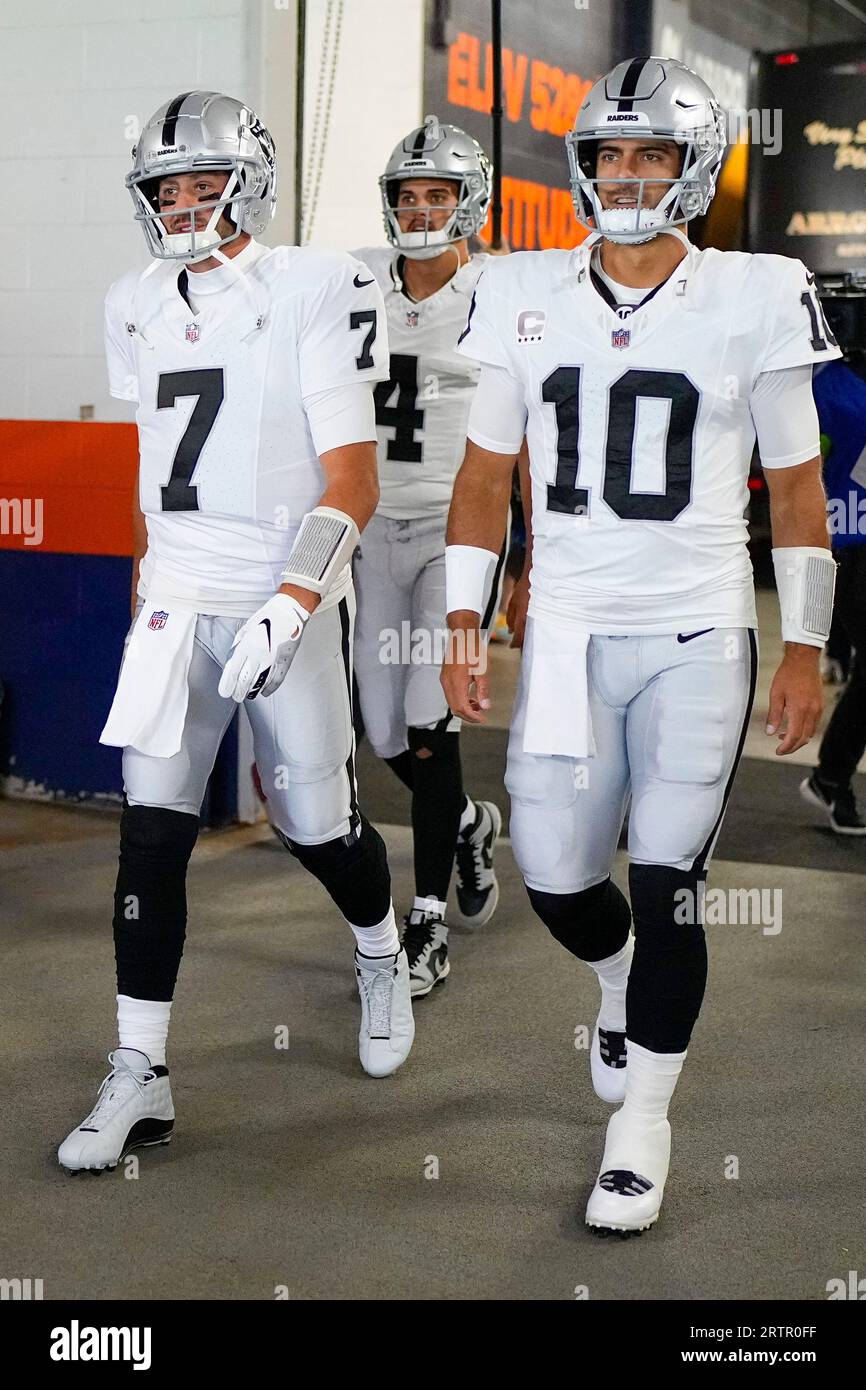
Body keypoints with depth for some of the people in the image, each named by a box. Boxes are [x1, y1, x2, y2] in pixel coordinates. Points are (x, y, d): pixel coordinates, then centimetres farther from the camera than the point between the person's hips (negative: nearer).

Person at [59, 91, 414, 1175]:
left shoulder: (317, 291, -9)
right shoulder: (138, 309, 9)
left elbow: (352, 482, -13)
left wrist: (290, 607, -22)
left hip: (289, 603, -4)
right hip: (176, 599, 4)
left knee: (316, 823, 7)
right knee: (152, 828, -3)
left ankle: (383, 960, 40)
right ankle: (139, 1077, 4)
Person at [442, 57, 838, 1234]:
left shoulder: (755, 300, -2)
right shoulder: (526, 297, 4)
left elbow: (797, 486, 2)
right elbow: (486, 472, 10)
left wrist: (805, 650, 0)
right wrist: (462, 626, 5)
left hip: (699, 637, -2)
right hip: (568, 634, 3)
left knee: (666, 888, -4)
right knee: (555, 873, 4)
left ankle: (644, 1124, 13)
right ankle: (624, 981, 39)